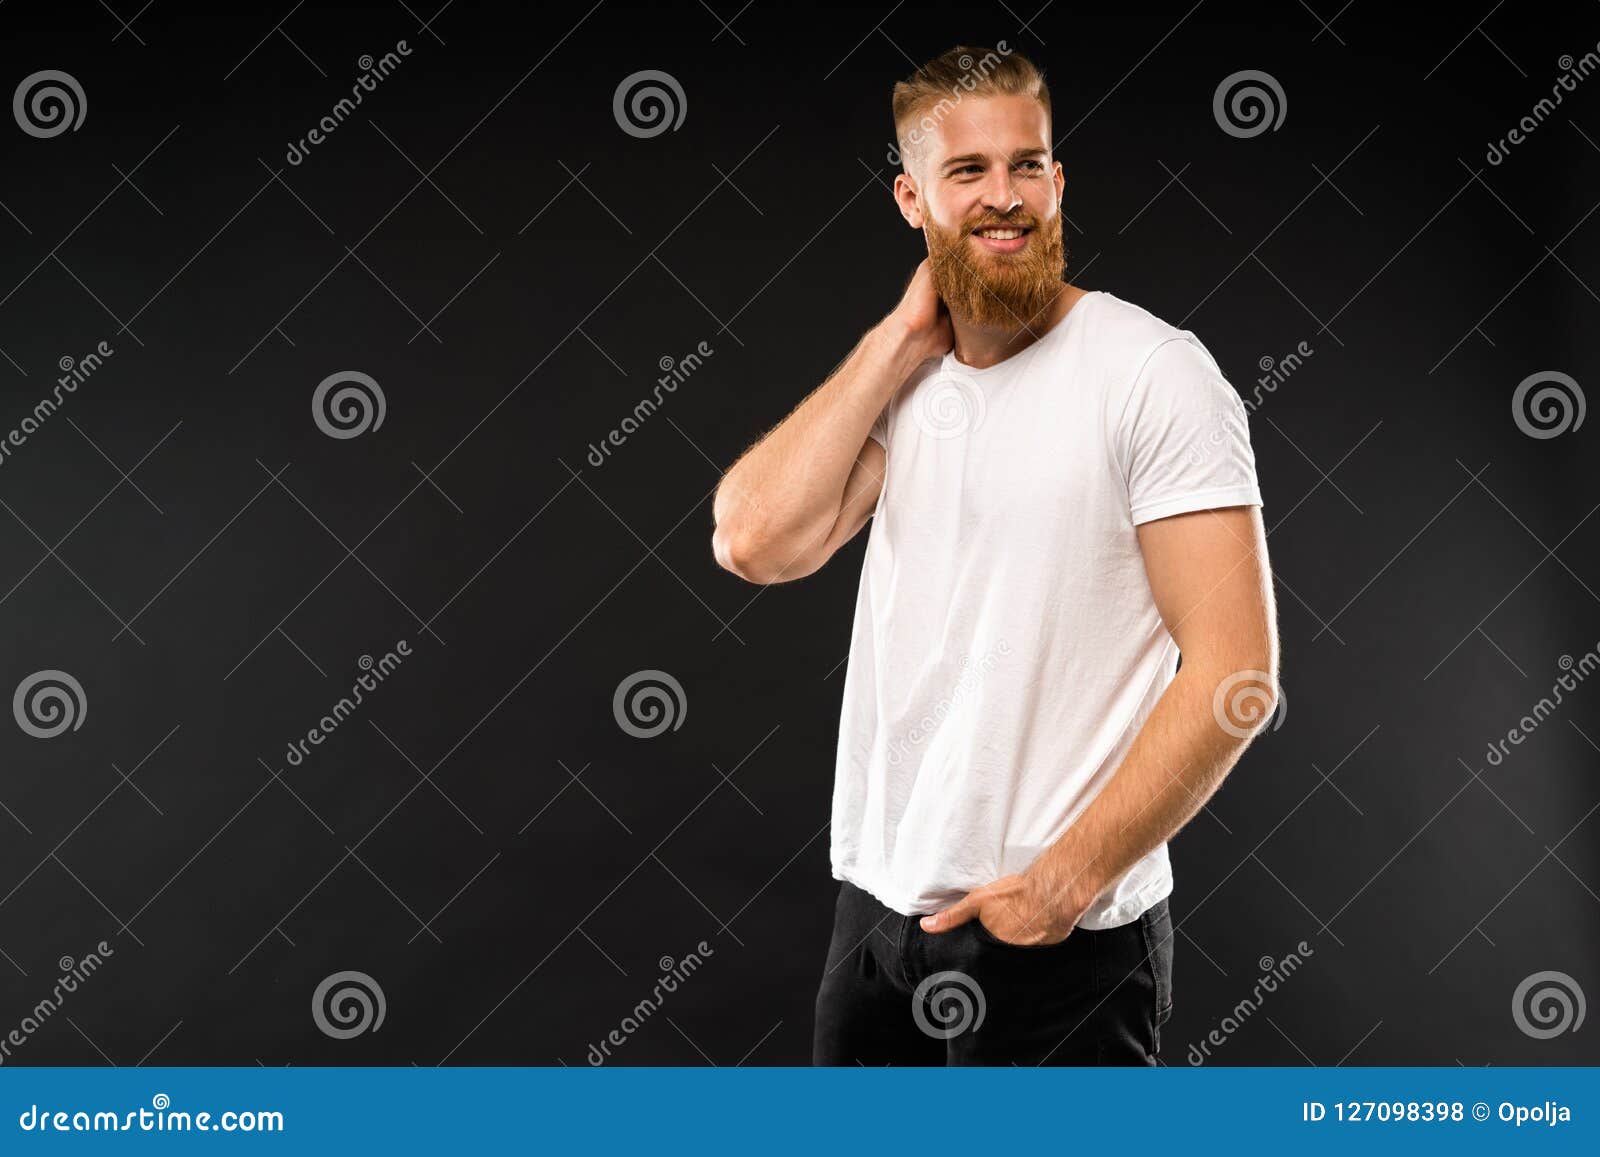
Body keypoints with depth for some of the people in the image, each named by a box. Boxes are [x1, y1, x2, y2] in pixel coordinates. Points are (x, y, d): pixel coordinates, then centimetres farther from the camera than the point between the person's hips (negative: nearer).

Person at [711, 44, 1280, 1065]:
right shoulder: (899, 382, 8)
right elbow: (756, 543, -8)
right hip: (878, 904, 6)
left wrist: (1073, 873, -17)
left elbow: (1236, 669, -14)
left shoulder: (1154, 372, -9)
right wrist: (901, 340, -6)